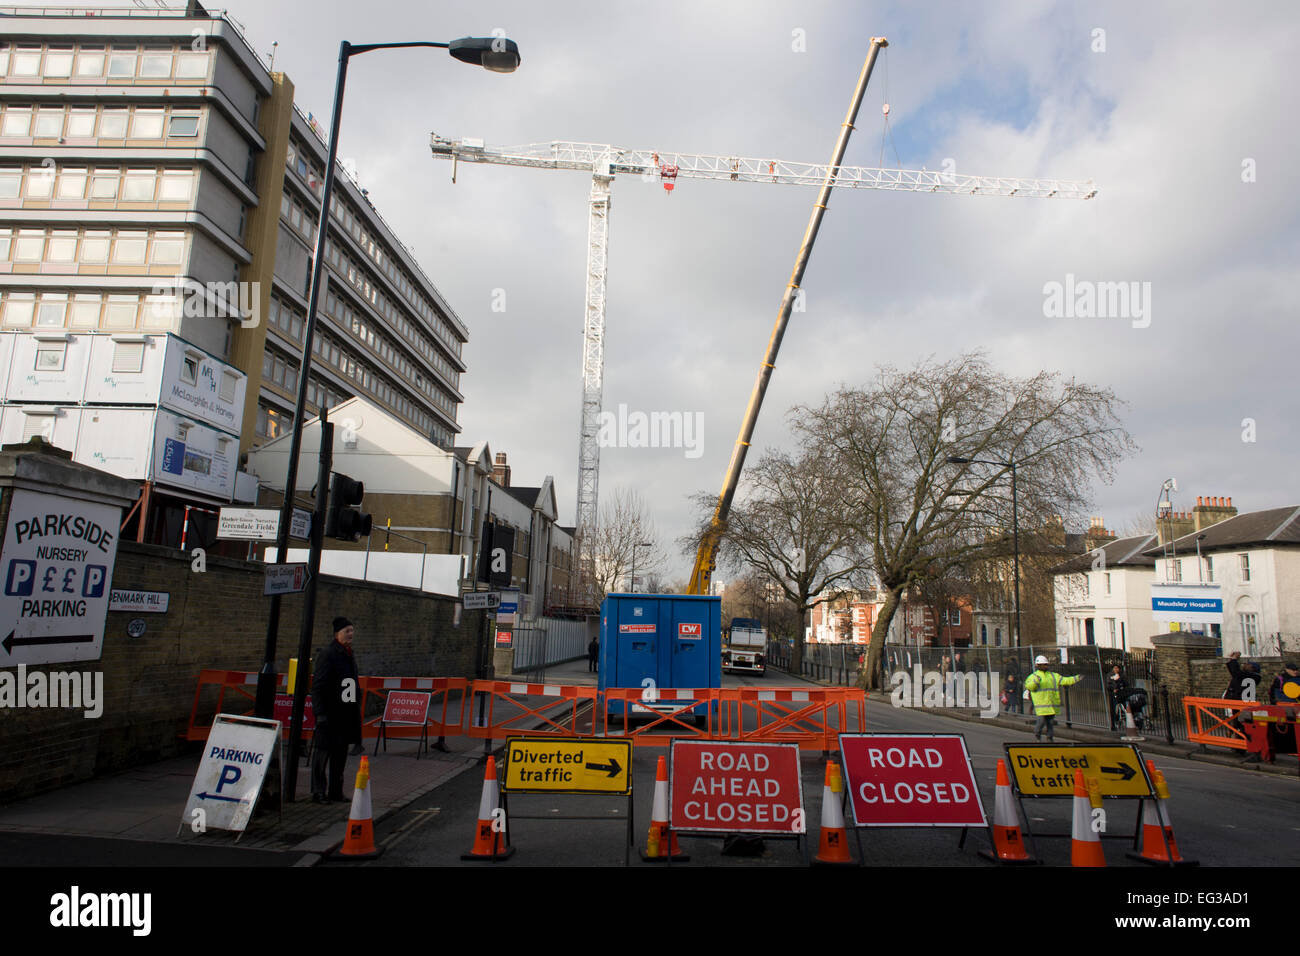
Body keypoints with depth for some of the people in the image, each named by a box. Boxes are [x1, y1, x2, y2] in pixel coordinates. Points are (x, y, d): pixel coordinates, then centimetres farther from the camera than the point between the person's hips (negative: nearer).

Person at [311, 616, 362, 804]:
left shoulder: (348, 654, 15)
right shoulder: (327, 653, -11)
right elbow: (318, 685, -15)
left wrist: (357, 709, 18)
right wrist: (320, 713, -20)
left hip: (346, 713, 8)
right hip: (330, 713, -8)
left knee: (341, 753, 13)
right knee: (324, 751, -3)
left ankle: (335, 791, 21)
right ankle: (318, 792, 6)